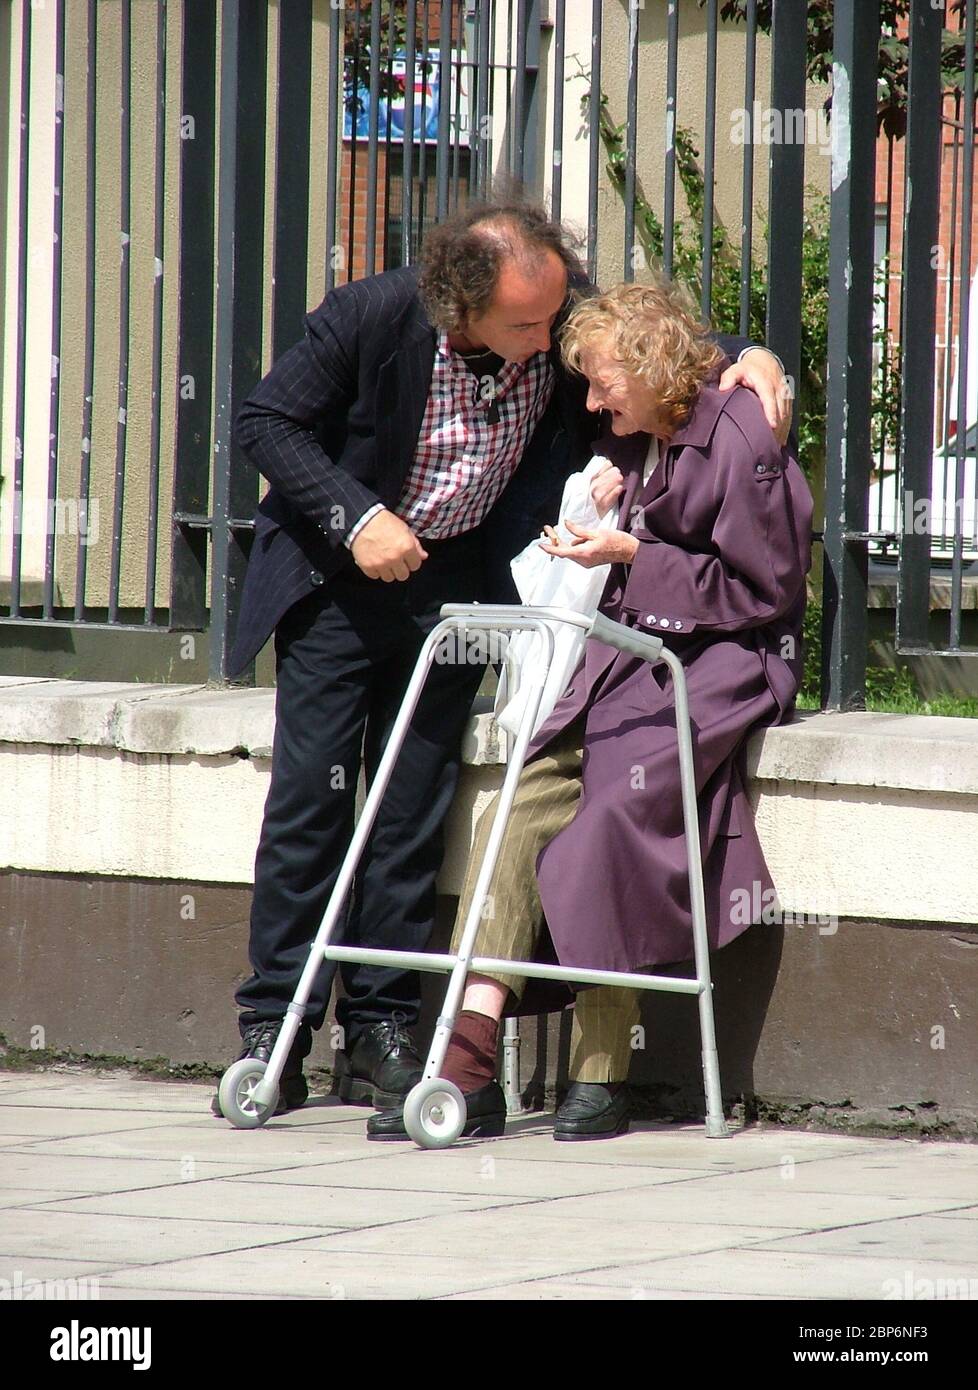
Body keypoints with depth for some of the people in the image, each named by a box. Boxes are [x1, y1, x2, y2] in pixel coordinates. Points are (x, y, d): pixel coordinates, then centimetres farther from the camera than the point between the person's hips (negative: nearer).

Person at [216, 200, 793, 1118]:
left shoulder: (568, 319, -15)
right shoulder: (369, 317, -24)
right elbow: (265, 423, -13)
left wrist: (748, 356, -17)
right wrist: (356, 518, -24)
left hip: (457, 577, 3)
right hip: (341, 567, -3)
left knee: (416, 803, 1)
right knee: (310, 790, -6)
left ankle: (380, 1035, 6)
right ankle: (271, 1033, 0)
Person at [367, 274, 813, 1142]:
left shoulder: (739, 442, -10)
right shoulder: (637, 443, 16)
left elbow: (760, 592, -11)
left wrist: (633, 557, -14)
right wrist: (606, 515, 5)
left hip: (724, 664, -8)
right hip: (632, 662, 8)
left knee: (610, 819, -28)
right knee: (518, 809, -15)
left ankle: (601, 1078, -19)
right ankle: (471, 1061, -23)